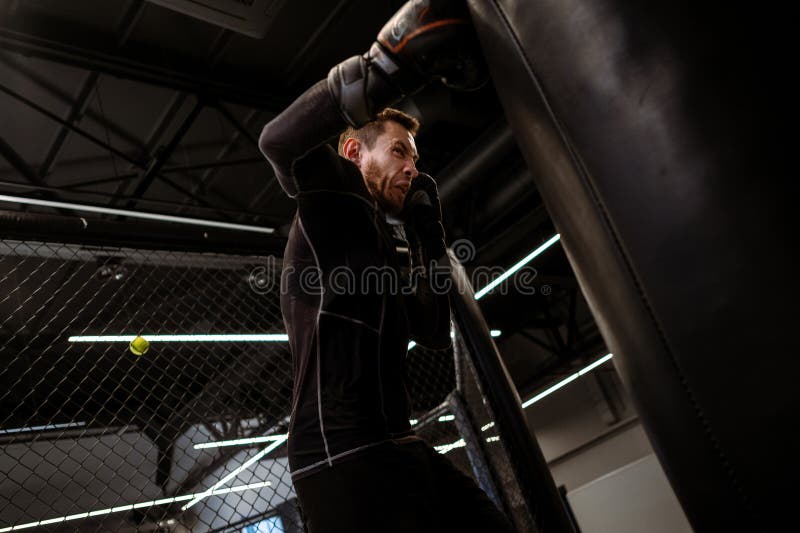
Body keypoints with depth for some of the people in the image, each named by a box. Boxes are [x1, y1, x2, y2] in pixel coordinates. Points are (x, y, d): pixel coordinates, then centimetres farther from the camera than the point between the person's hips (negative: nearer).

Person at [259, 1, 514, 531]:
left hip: (394, 448, 9)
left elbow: (435, 332, 24)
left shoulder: (378, 247, 25)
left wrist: (429, 241, 17)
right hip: (344, 455, -9)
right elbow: (280, 142, -22)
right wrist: (391, 59, -27)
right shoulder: (335, 201, 0)